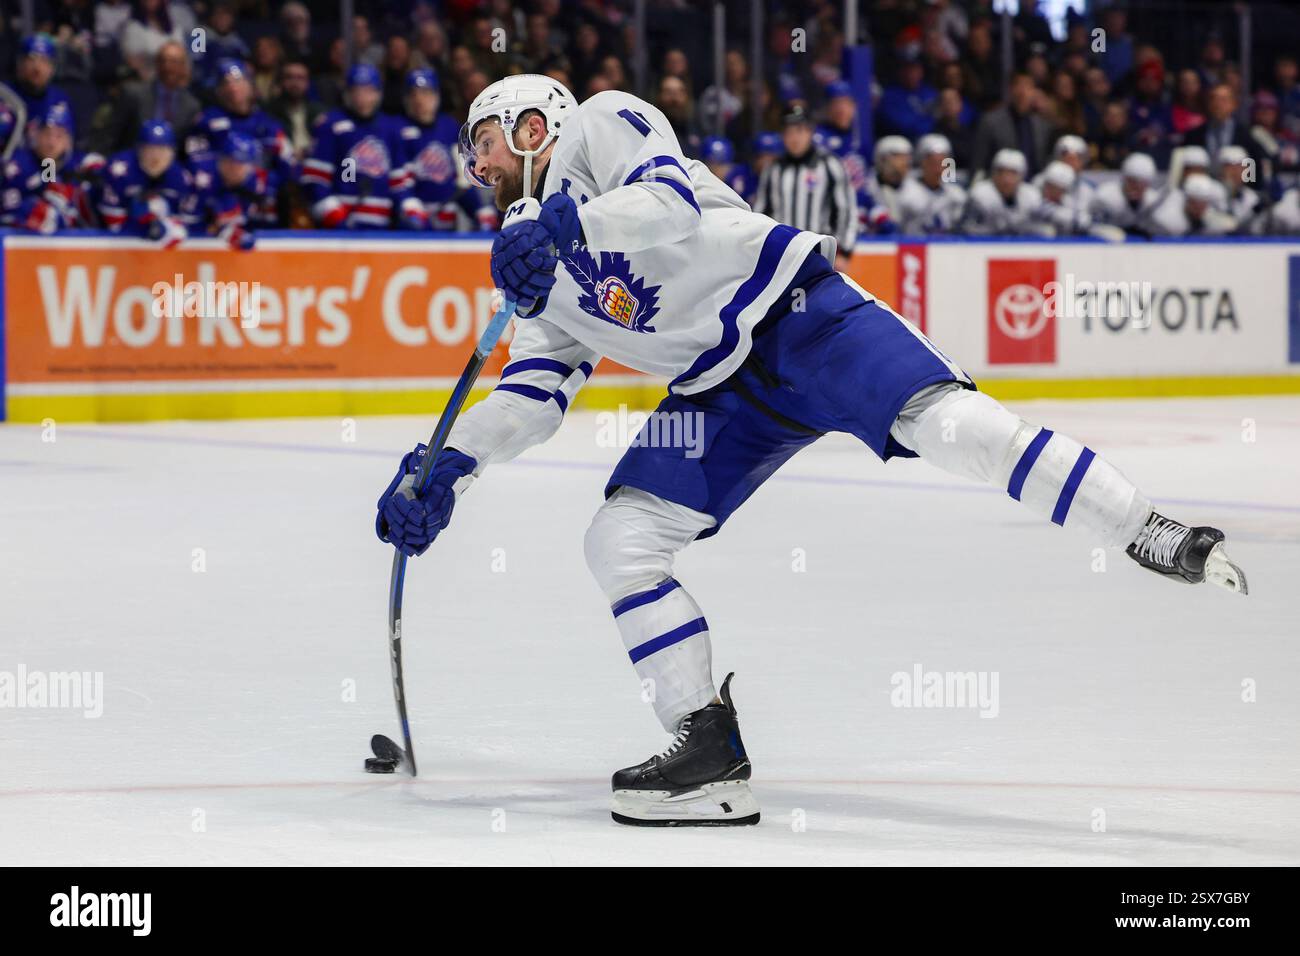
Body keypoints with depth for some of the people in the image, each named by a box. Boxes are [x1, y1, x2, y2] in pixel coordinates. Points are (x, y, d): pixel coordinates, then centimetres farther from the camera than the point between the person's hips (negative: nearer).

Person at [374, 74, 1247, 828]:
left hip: (793, 311, -8)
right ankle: (711, 752, -5)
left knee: (942, 421, -28)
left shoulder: (600, 126, 1)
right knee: (620, 540, -6)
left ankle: (1152, 537, -26)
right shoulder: (535, 269, 22)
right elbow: (530, 396, 14)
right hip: (717, 390, 8)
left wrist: (564, 223, -32)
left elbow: (673, 200, -19)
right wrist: (446, 469, 1)